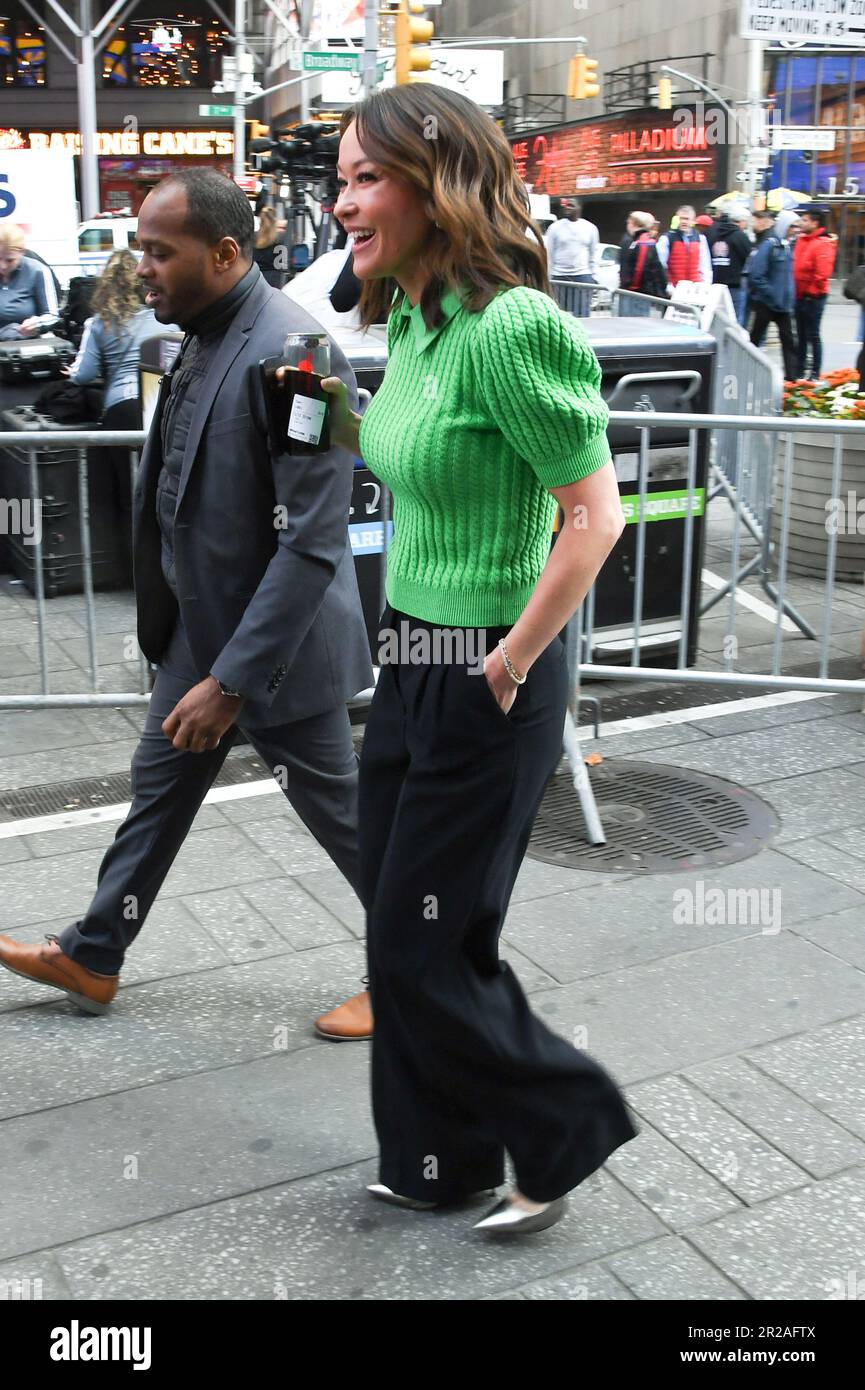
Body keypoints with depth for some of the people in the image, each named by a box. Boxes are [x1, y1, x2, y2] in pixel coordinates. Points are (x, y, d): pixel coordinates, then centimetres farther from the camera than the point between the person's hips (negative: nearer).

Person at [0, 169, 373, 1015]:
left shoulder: (289, 353, -25)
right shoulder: (205, 334, 3)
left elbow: (313, 541, -26)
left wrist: (235, 679, -24)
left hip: (275, 642, -9)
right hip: (199, 627, 9)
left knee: (340, 811, 7)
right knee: (157, 787, 20)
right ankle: (92, 958, 39)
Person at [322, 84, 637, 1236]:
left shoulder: (509, 327, -21)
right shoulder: (411, 322, 7)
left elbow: (595, 514, -22)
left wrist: (511, 663, -16)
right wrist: (340, 418, 8)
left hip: (484, 684, -9)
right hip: (409, 664, 9)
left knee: (422, 953, 4)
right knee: (404, 937, 18)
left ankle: (564, 1131, 29)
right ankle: (439, 1164, 38)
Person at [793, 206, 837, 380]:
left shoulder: (823, 244, -14)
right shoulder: (801, 240, 10)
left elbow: (822, 273, -20)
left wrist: (811, 290, -12)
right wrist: (796, 289, 8)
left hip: (813, 297, -8)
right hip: (800, 296, 8)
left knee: (813, 336, -3)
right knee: (801, 336, 14)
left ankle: (815, 373, 4)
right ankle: (800, 371, 21)